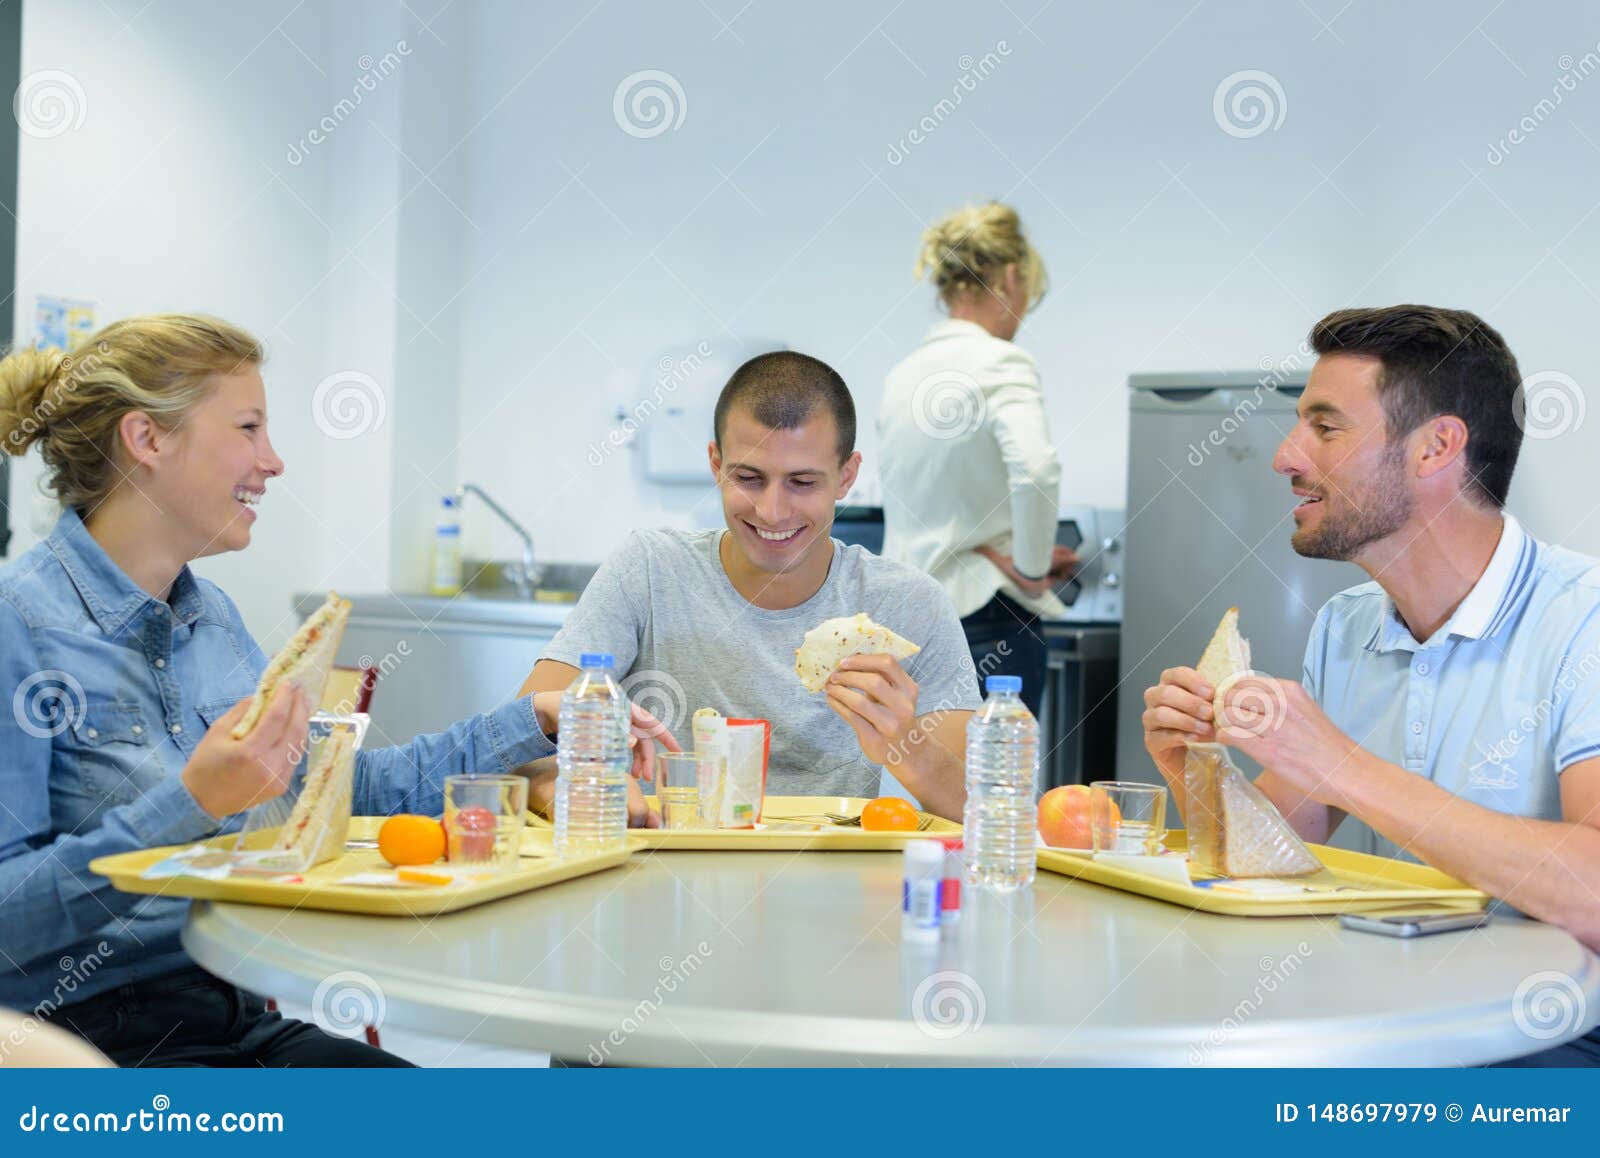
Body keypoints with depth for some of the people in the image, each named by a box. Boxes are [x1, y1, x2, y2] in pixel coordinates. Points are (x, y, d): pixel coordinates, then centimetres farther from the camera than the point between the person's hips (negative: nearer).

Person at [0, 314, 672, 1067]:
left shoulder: (212, 618, 11)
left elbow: (339, 785, 19)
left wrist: (537, 722, 15)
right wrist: (192, 805, -28)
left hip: (236, 1018, 8)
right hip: (88, 1036, -8)